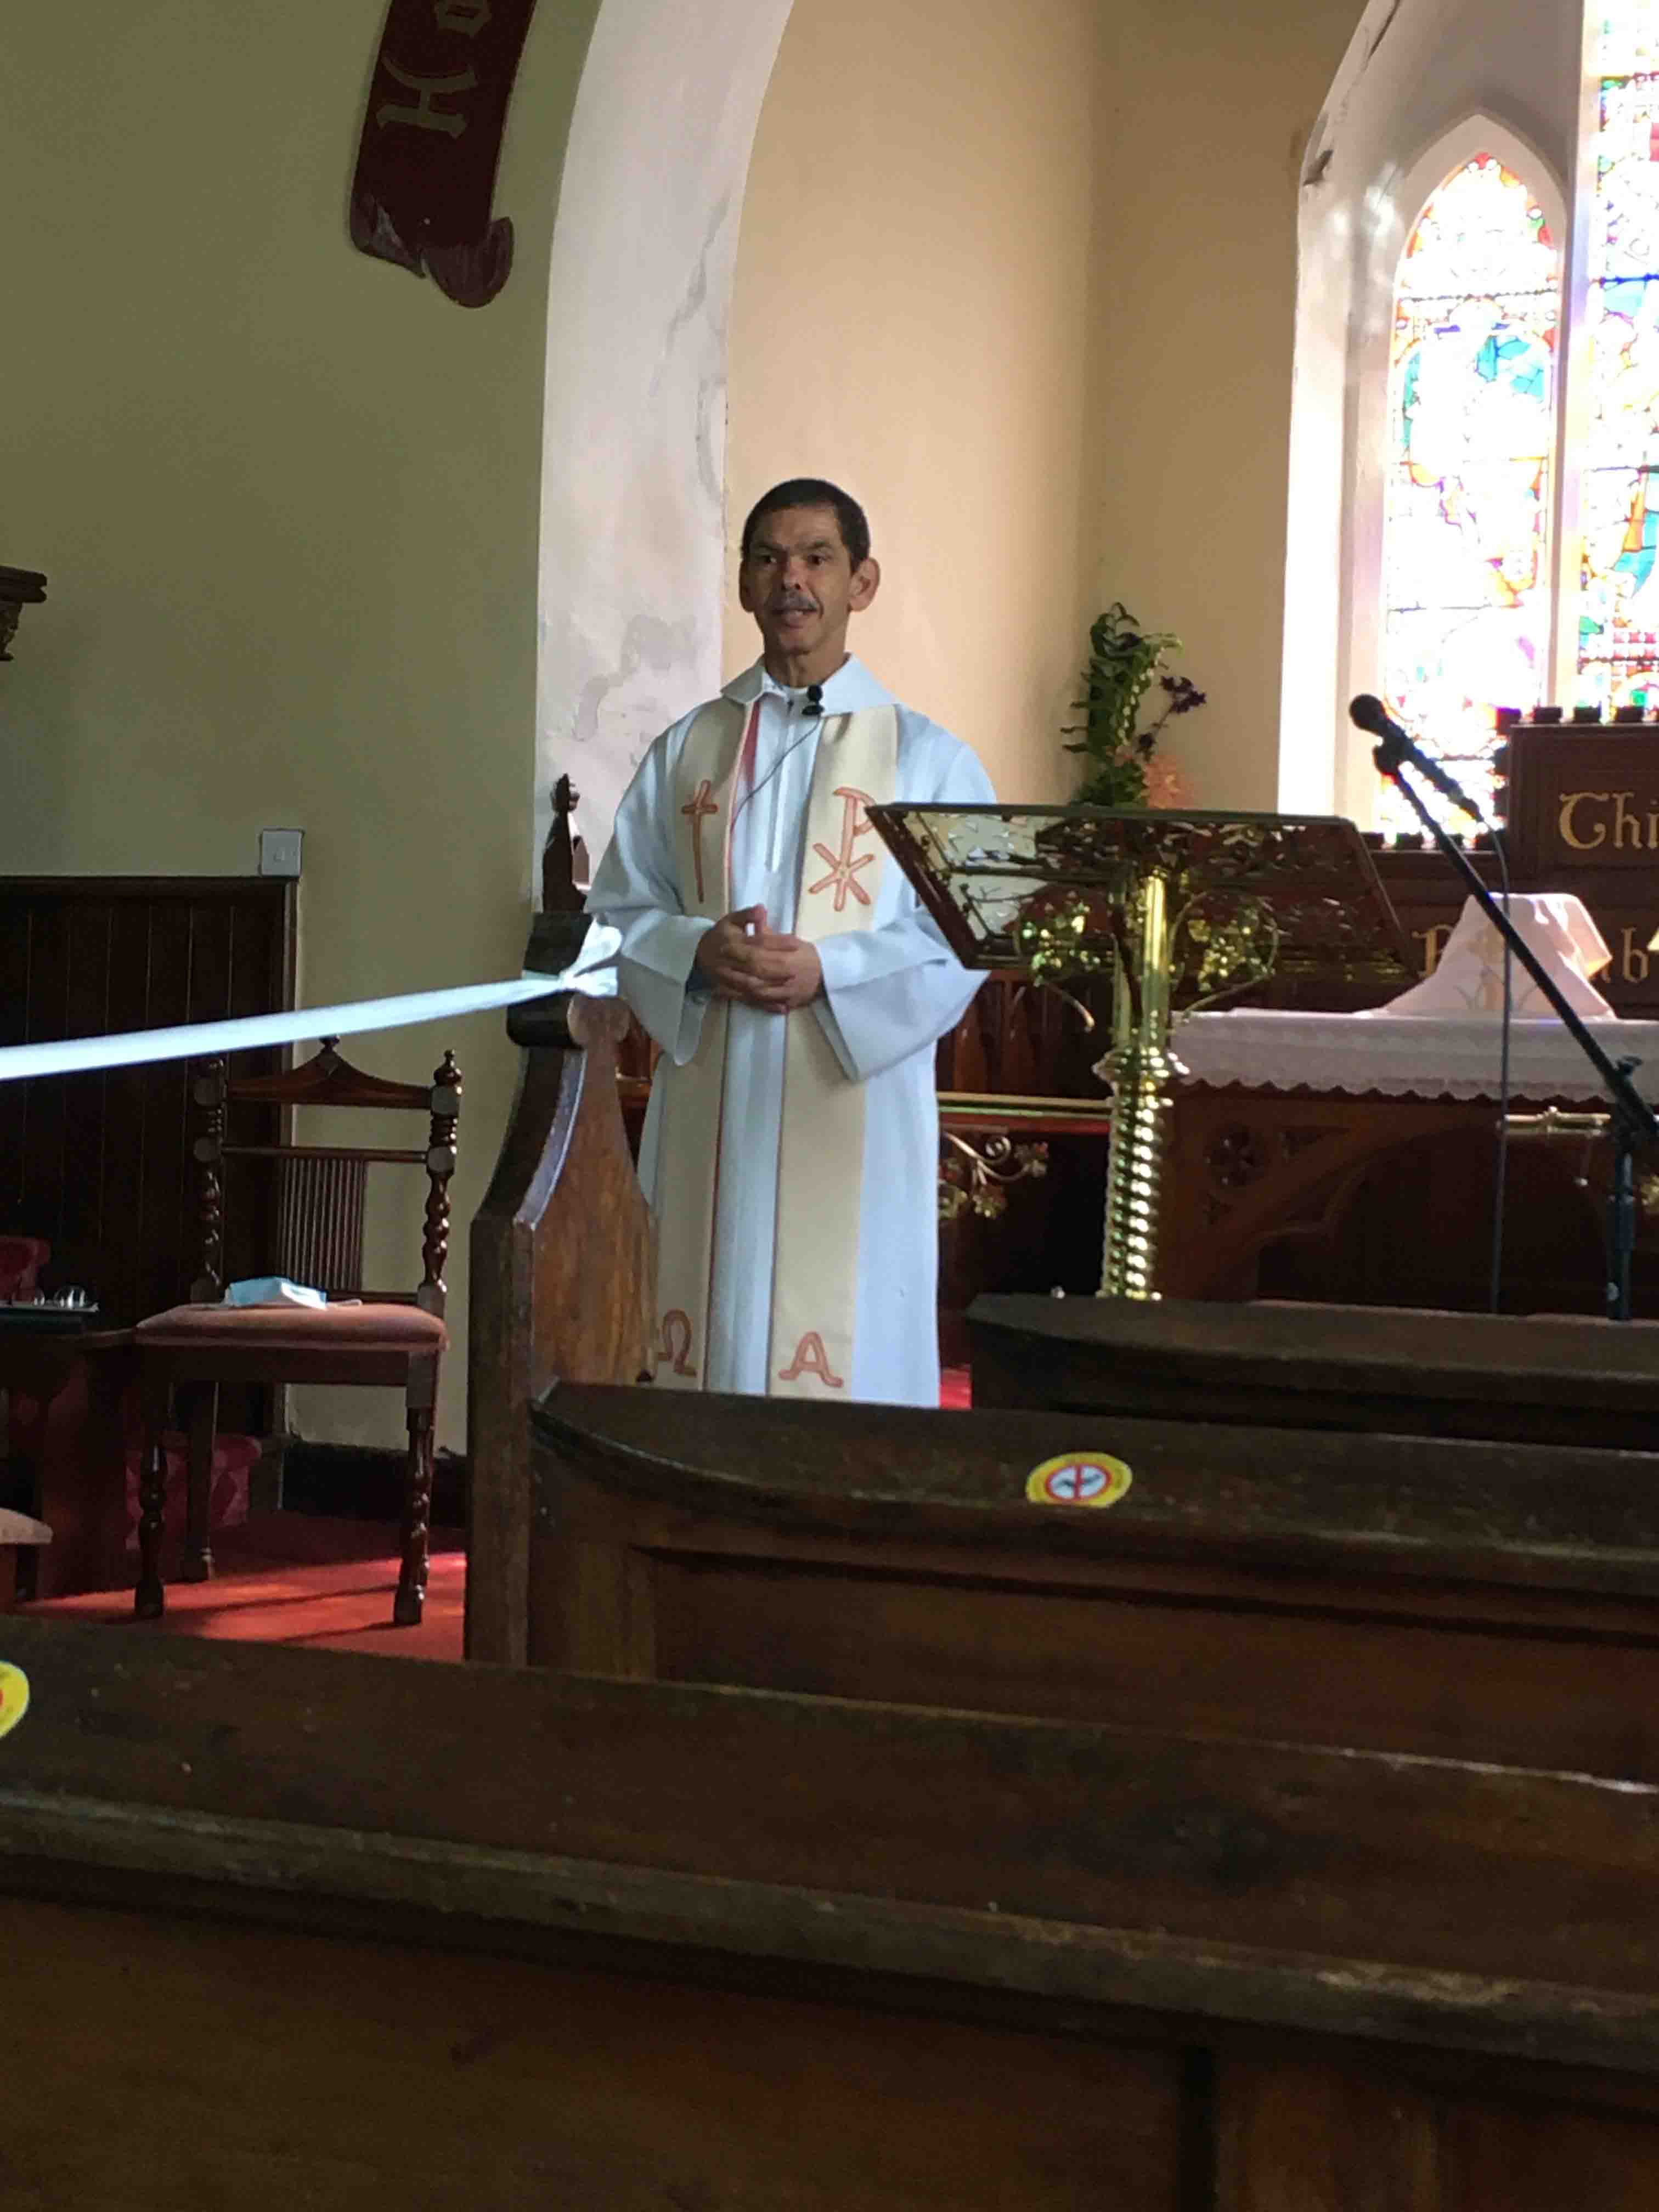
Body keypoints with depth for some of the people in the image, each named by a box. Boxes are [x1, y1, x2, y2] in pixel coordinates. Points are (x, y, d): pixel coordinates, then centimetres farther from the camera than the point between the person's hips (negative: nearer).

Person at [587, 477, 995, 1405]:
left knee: (850, 1356, -3)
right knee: (711, 1342, 5)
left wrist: (827, 971, -16)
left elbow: (968, 938, -3)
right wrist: (695, 950, -10)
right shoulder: (687, 749, 12)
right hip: (711, 1109, 3)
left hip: (854, 1108, -3)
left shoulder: (928, 758, 4)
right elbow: (617, 910, 11)